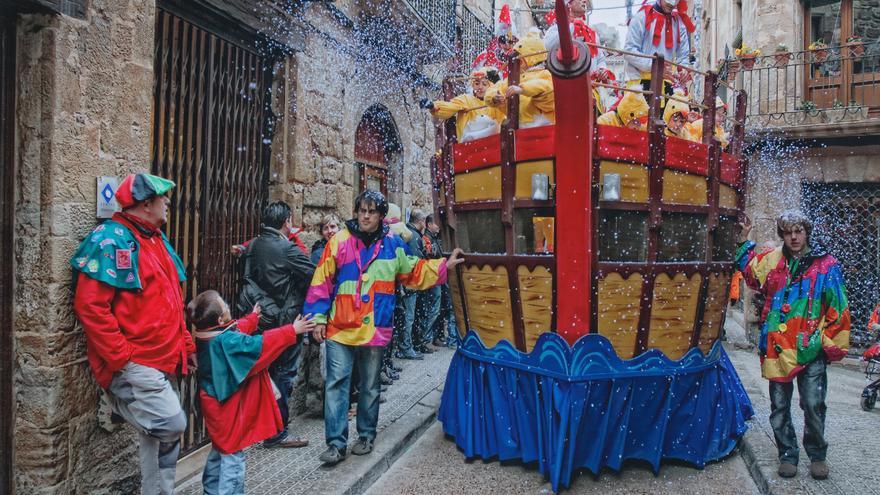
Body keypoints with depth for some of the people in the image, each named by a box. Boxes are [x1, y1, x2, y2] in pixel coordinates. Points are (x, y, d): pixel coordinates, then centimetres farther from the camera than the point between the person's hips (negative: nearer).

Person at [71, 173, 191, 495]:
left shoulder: (156, 239, 14)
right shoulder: (112, 239, -14)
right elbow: (90, 305, -19)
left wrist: (184, 342, 14)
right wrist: (120, 357, -19)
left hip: (162, 359, 9)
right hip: (133, 362, -9)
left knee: (158, 432, 15)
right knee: (171, 423, -15)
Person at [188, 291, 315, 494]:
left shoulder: (209, 335, 0)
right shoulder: (228, 341, -29)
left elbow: (238, 330, 18)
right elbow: (262, 344, -28)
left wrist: (252, 318, 34)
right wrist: (292, 331, -22)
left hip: (218, 407, 10)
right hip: (229, 410, -10)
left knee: (219, 451, 25)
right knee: (232, 457, 0)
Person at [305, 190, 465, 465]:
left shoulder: (392, 244, 3)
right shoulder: (339, 241, -3)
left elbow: (413, 273, 15)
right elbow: (322, 280, -2)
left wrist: (444, 266, 10)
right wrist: (318, 318, -4)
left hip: (375, 329, 2)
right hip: (340, 328, -1)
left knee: (370, 387, 14)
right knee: (336, 384, -1)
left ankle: (366, 435, 31)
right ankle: (336, 443, 10)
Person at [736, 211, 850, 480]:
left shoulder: (826, 265, -3)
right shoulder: (772, 260, 5)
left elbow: (837, 309, -2)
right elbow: (749, 269, 25)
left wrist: (833, 345, -3)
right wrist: (744, 240, 15)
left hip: (810, 348, -3)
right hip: (777, 347, 3)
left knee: (813, 405, 1)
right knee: (779, 407, 10)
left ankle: (817, 456, 24)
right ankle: (787, 455, 26)